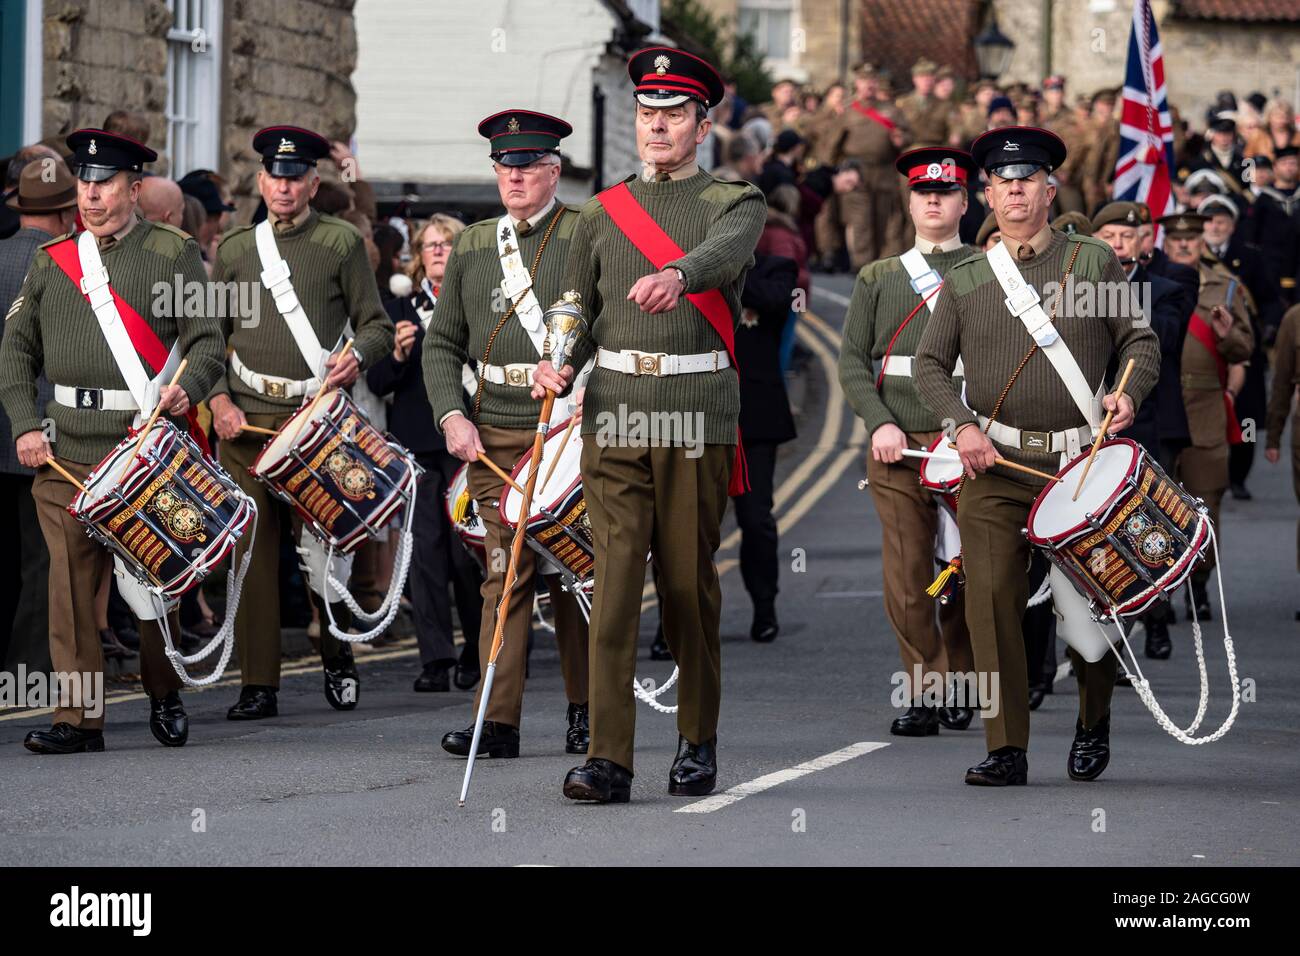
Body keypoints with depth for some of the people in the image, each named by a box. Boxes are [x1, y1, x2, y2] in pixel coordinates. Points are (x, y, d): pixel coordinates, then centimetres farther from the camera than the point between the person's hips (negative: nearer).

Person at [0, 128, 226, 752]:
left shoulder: (172, 254, 3)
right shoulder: (53, 260, 13)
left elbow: (208, 342, 0)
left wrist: (186, 389, -20)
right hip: (66, 447, 3)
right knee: (71, 577, -3)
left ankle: (165, 698, 24)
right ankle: (79, 718, 0)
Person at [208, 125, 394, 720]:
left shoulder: (342, 243, 6)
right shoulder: (233, 250, 13)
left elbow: (377, 324, 7)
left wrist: (357, 356, -14)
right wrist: (219, 400, 1)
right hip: (247, 419, 2)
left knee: (320, 542, -4)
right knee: (252, 548, -2)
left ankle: (338, 657, 20)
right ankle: (258, 685, 2)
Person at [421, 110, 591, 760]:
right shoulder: (472, 248, 13)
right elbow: (442, 343, 15)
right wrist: (452, 417, 1)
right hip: (493, 436, 3)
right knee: (505, 574, -1)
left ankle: (584, 713, 14)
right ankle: (498, 721, -3)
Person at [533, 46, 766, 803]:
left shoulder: (737, 204, 4)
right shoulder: (603, 212, 15)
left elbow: (725, 250, -19)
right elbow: (575, 306, 19)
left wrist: (677, 274, -42)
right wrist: (556, 364, -3)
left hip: (698, 416, -2)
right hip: (615, 412, 2)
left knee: (690, 583, 5)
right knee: (615, 578, -7)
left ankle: (699, 742, 21)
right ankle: (609, 760, -11)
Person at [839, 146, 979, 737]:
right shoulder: (878, 278, 16)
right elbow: (852, 359, 10)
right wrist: (880, 423, -6)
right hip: (896, 445, 1)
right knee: (906, 576, -5)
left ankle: (959, 678, 18)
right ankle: (925, 691, 0)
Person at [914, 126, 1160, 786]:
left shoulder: (1095, 262, 6)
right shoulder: (965, 281, 8)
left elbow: (1140, 341, 7)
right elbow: (929, 364, 10)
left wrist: (1129, 393, -13)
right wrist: (962, 425, -6)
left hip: (1080, 462, -1)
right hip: (995, 462, 1)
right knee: (992, 595, -10)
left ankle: (1094, 722, 28)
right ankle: (1006, 749, -7)